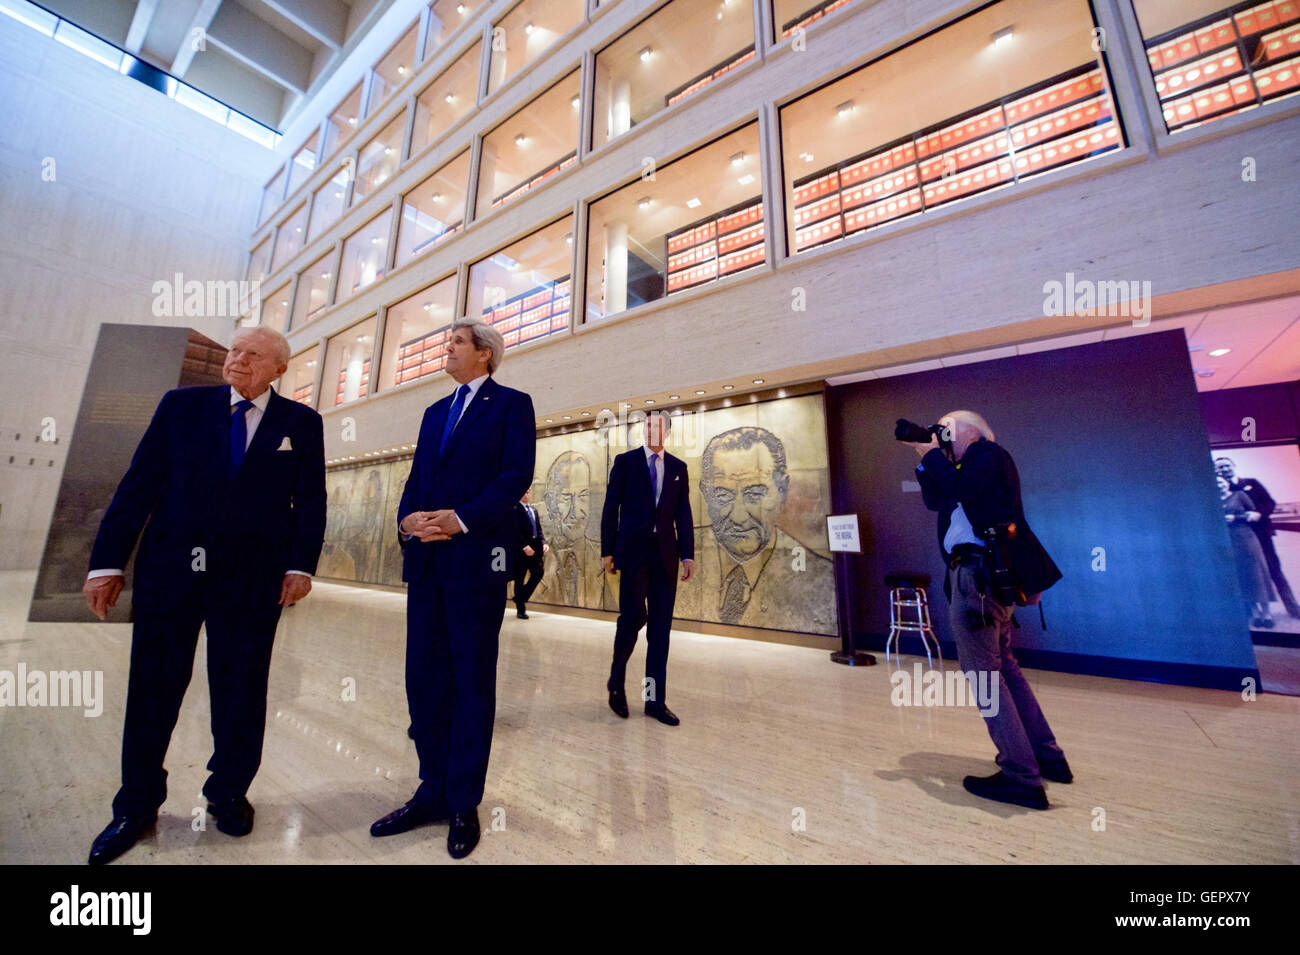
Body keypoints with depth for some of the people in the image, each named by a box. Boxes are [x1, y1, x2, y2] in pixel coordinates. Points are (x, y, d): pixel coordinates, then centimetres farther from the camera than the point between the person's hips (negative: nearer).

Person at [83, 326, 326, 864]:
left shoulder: (301, 423, 3)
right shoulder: (182, 405, 7)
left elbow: (311, 500, 0)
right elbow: (139, 484, 4)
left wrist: (300, 565, -8)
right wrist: (108, 560, -1)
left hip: (252, 577, -1)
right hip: (169, 567, 2)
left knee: (240, 690, 9)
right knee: (153, 687, 11)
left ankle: (228, 793, 29)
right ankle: (137, 806, 33)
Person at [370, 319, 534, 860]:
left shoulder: (511, 403, 2)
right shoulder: (435, 412, 22)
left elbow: (517, 475, -10)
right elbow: (417, 478, 15)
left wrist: (461, 519, -19)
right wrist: (408, 518, -5)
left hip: (477, 558, -6)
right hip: (426, 558, 7)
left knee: (472, 682, 5)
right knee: (424, 678, 12)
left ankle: (464, 804, 23)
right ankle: (433, 791, 30)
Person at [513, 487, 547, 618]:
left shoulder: (533, 509, 18)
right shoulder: (515, 509, -7)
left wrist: (544, 542, 1)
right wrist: (524, 546, -23)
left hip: (534, 548, 7)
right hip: (521, 549, -7)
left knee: (538, 573, 0)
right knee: (520, 579, 3)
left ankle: (520, 598, 21)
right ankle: (521, 610, 15)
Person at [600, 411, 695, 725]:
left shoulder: (678, 467, 12)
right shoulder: (625, 461, 4)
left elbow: (684, 514, 10)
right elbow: (610, 508, 1)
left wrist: (688, 554, 4)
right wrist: (608, 550, -3)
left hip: (666, 554, 3)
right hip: (633, 551, -3)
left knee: (661, 626, 6)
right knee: (633, 616, -4)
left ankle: (655, 699, 17)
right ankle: (616, 681, 23)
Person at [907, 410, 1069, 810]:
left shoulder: (990, 455, -4)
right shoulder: (965, 467, 21)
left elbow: (962, 489, -22)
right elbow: (936, 500, 18)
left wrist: (932, 454, -11)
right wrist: (925, 459, 11)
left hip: (979, 574, -10)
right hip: (979, 575, 10)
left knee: (982, 672, -4)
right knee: (1003, 666, 18)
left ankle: (1021, 778, 5)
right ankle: (1046, 756, 30)